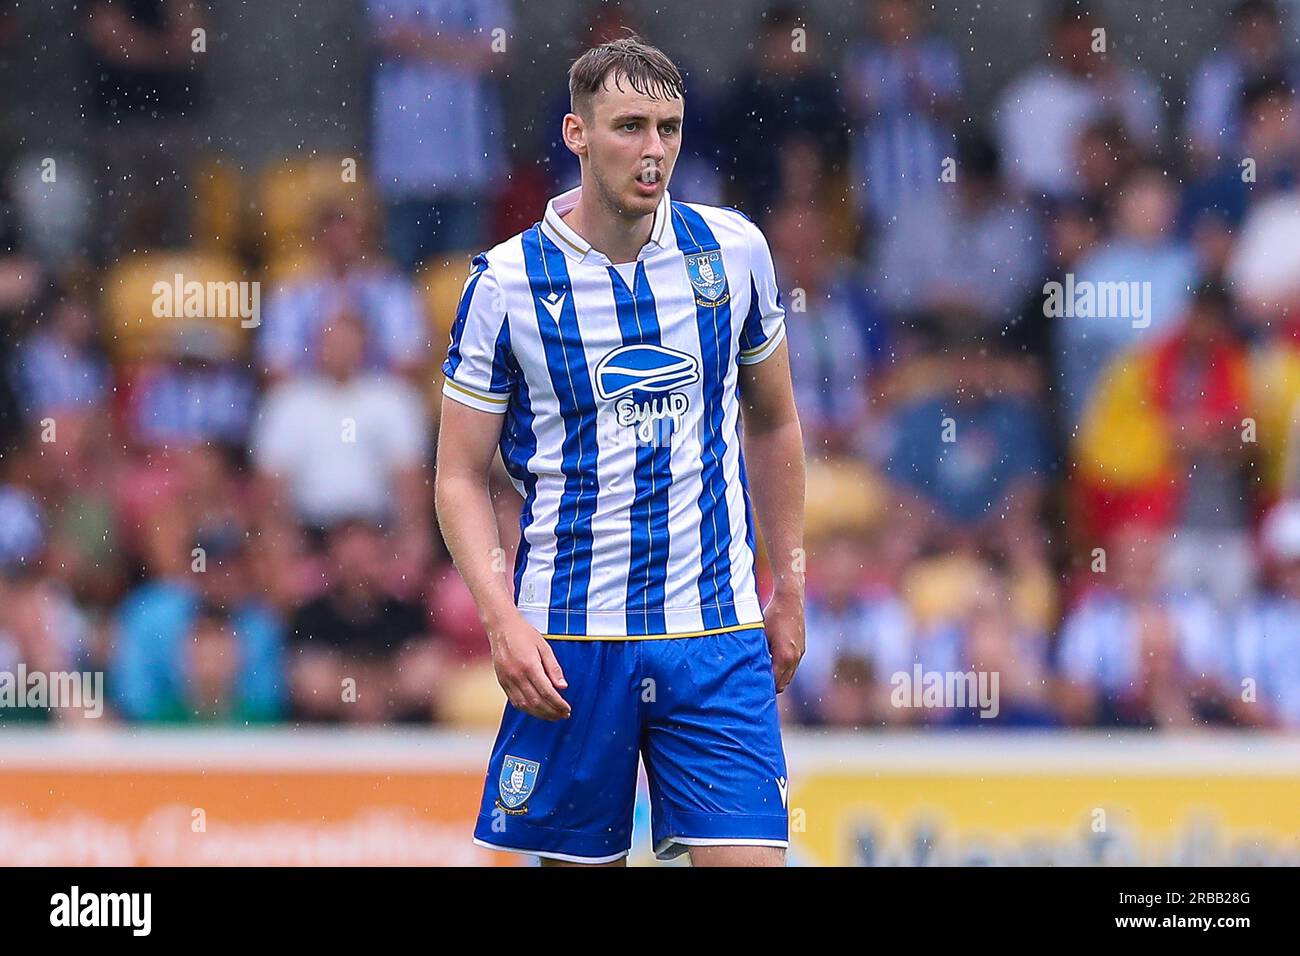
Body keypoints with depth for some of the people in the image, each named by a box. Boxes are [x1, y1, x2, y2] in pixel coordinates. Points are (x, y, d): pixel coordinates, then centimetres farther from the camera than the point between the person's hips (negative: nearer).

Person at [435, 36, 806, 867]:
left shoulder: (733, 249, 3)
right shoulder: (507, 283, -4)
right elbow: (462, 477, 1)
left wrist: (788, 589, 16)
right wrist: (502, 621, -13)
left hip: (718, 633, 1)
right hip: (569, 641, -1)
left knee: (746, 857, -11)